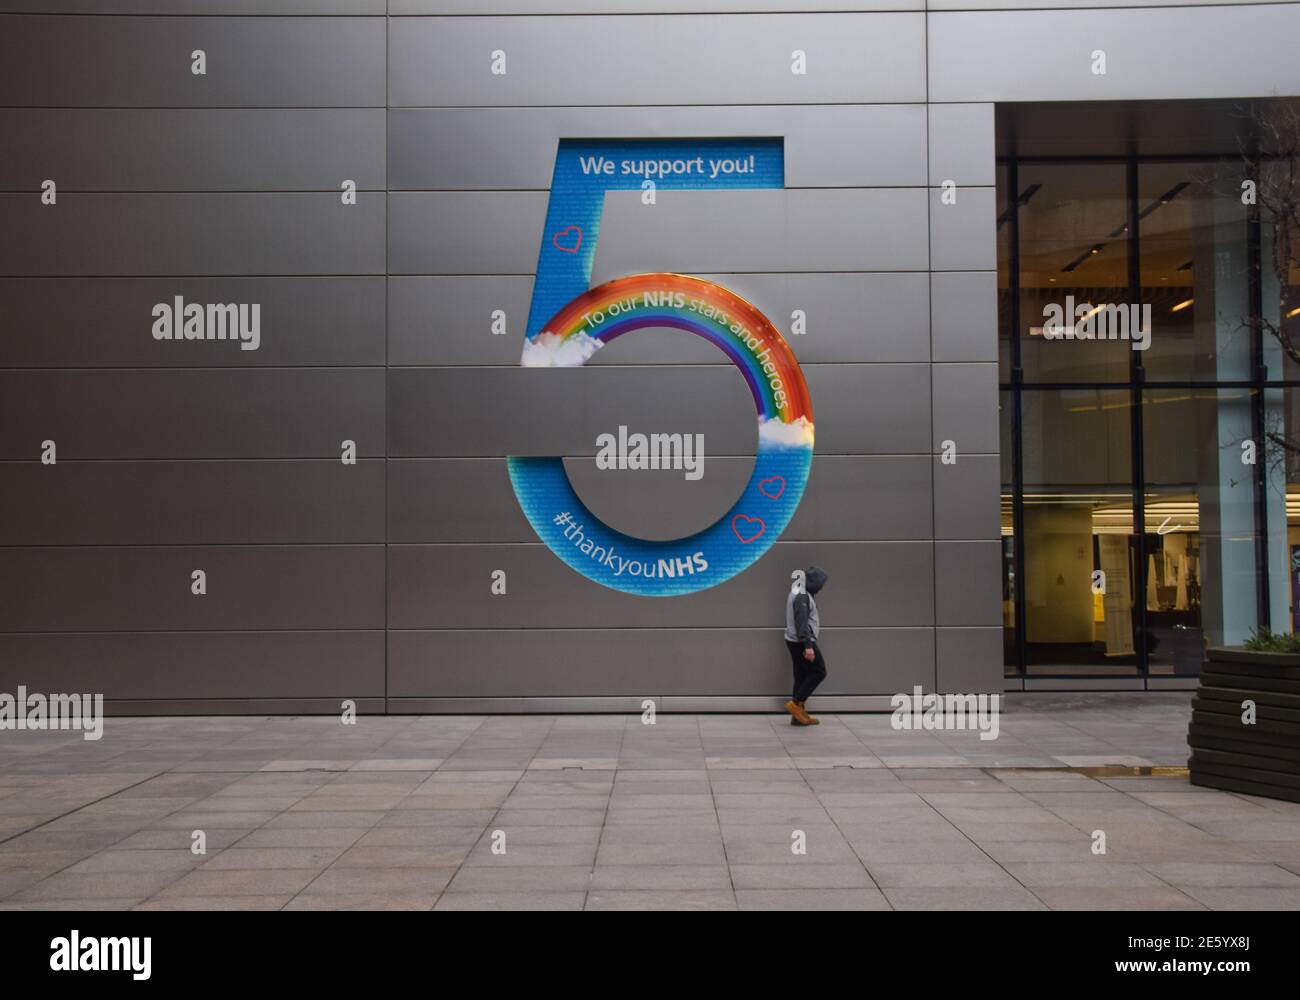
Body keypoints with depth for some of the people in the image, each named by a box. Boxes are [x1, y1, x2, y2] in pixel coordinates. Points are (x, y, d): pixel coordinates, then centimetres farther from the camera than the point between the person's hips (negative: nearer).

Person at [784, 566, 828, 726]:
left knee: (802, 676, 10)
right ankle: (796, 703, -5)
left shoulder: (798, 592, 15)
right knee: (818, 672, -3)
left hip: (796, 641, 10)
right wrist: (808, 646, -28)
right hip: (802, 642, -10)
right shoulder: (802, 596, -18)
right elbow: (802, 623, -25)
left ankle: (799, 714, 12)